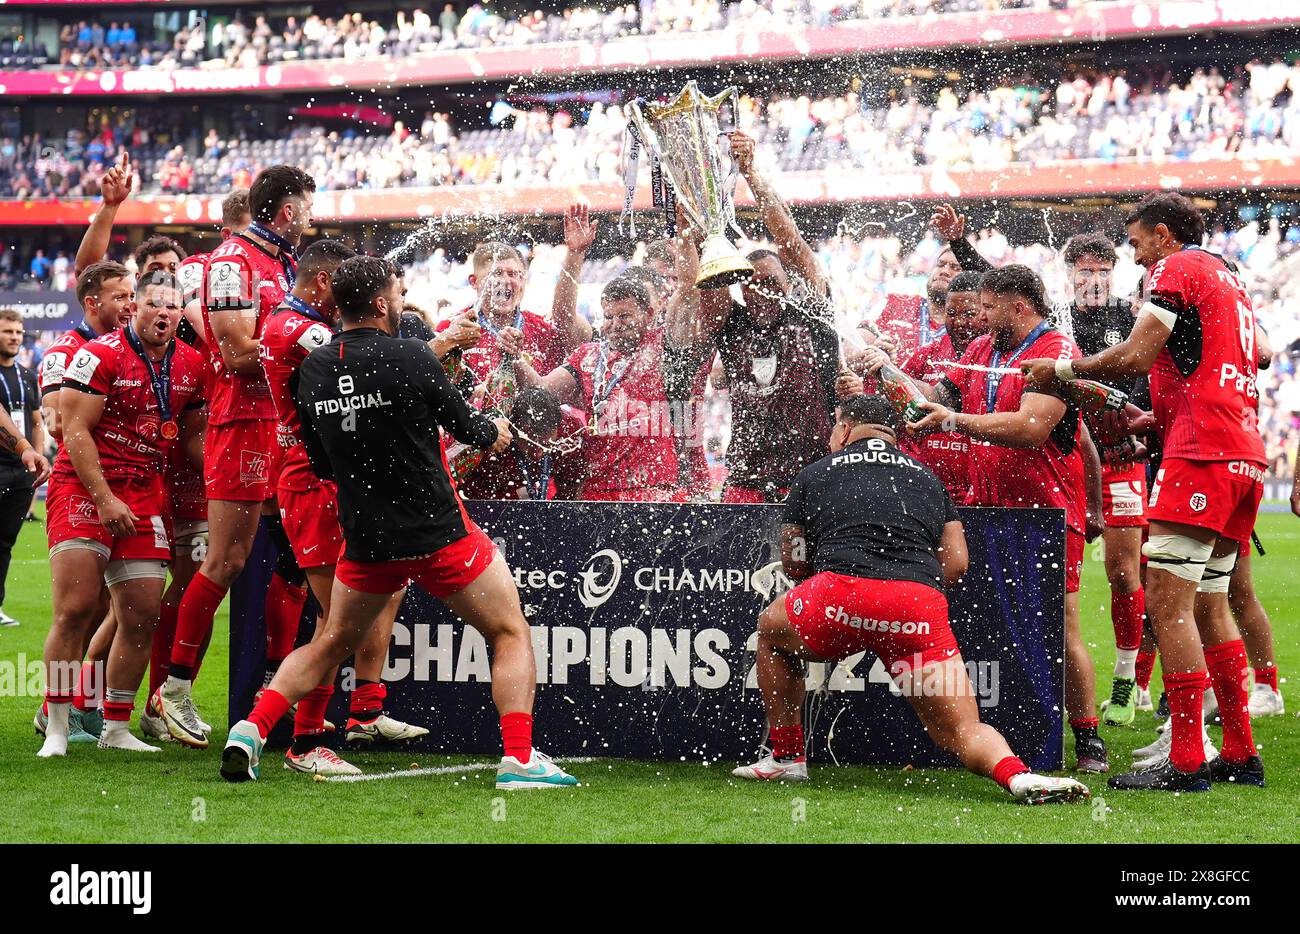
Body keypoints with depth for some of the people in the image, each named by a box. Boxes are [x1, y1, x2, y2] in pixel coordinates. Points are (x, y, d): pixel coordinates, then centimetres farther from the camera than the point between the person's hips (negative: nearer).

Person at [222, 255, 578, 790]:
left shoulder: (312, 370, 1)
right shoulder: (411, 359, -15)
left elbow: (322, 464, 12)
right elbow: (465, 426, -1)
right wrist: (494, 432, 21)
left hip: (365, 540, 5)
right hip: (439, 532, -5)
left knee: (332, 643, 24)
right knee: (511, 634, 9)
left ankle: (251, 729, 10)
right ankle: (518, 758, -5)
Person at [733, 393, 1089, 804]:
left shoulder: (813, 474, 23)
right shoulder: (928, 478, 29)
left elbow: (793, 565, 30)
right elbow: (956, 563, 19)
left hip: (844, 591, -1)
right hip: (921, 606, 1)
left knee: (771, 629, 32)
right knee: (964, 732, 5)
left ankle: (787, 757, 32)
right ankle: (1017, 774, -28)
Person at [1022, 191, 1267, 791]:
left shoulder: (1176, 270, -2)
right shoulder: (1228, 280, 26)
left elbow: (1134, 358, -13)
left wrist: (1062, 370, 0)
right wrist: (1156, 420, 30)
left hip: (1200, 452, -10)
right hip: (1244, 455, 10)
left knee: (1167, 603, -11)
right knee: (1208, 607, 14)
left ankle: (1186, 762, -15)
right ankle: (1240, 754, 15)